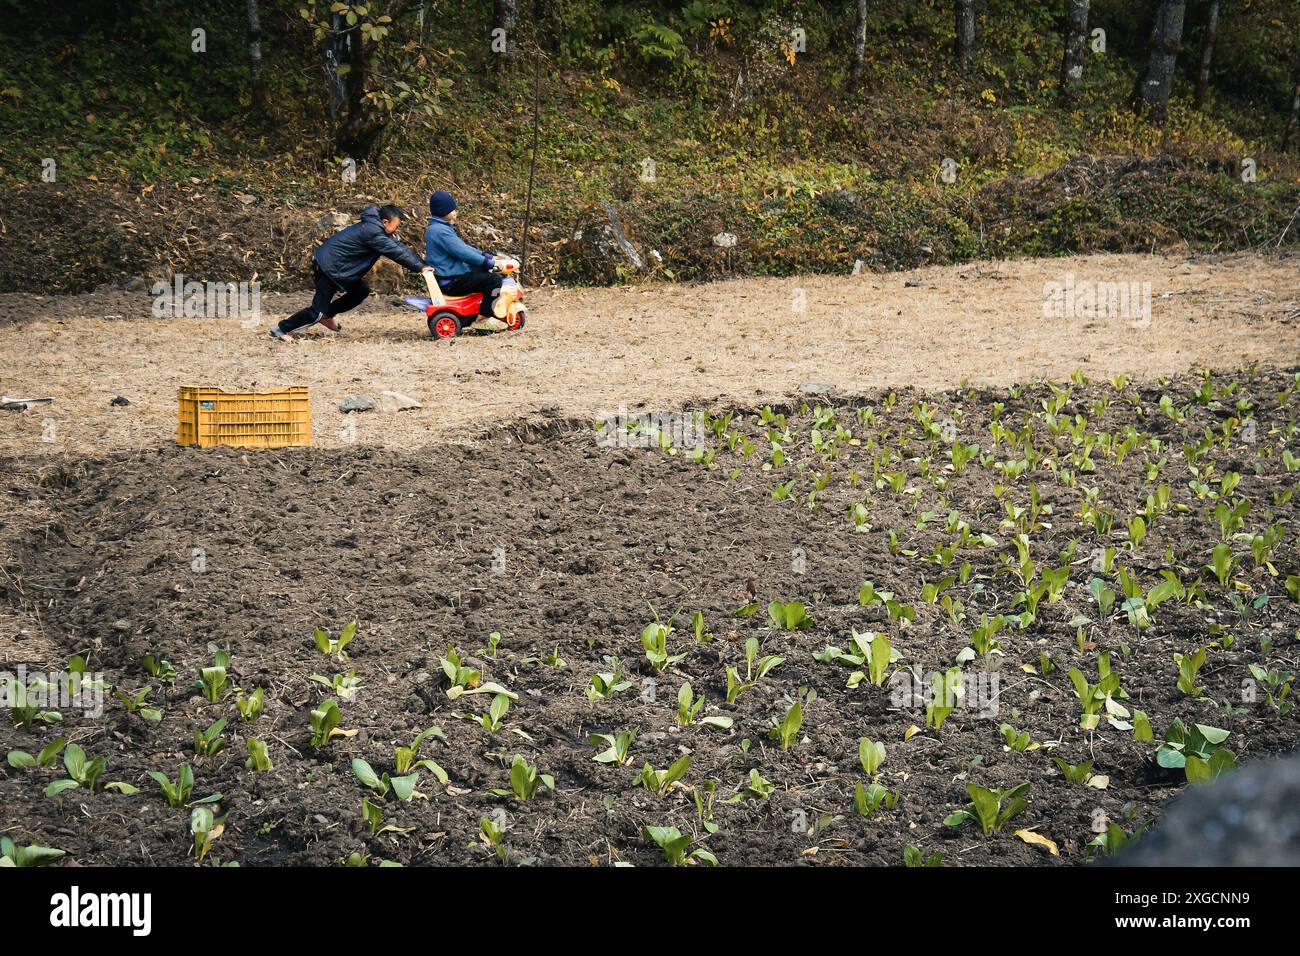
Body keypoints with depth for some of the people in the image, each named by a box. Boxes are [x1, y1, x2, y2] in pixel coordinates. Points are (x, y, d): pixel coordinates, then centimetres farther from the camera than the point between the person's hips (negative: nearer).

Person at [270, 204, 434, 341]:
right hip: (327, 267, -10)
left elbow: (398, 247, 10)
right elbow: (396, 252, -24)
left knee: (361, 291, 13)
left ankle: (327, 315, 21)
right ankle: (281, 329, 3)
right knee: (317, 312, -8)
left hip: (335, 267, 10)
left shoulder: (373, 227, 9)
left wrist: (420, 264, 1)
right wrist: (420, 267, -20)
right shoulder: (373, 232, -21)